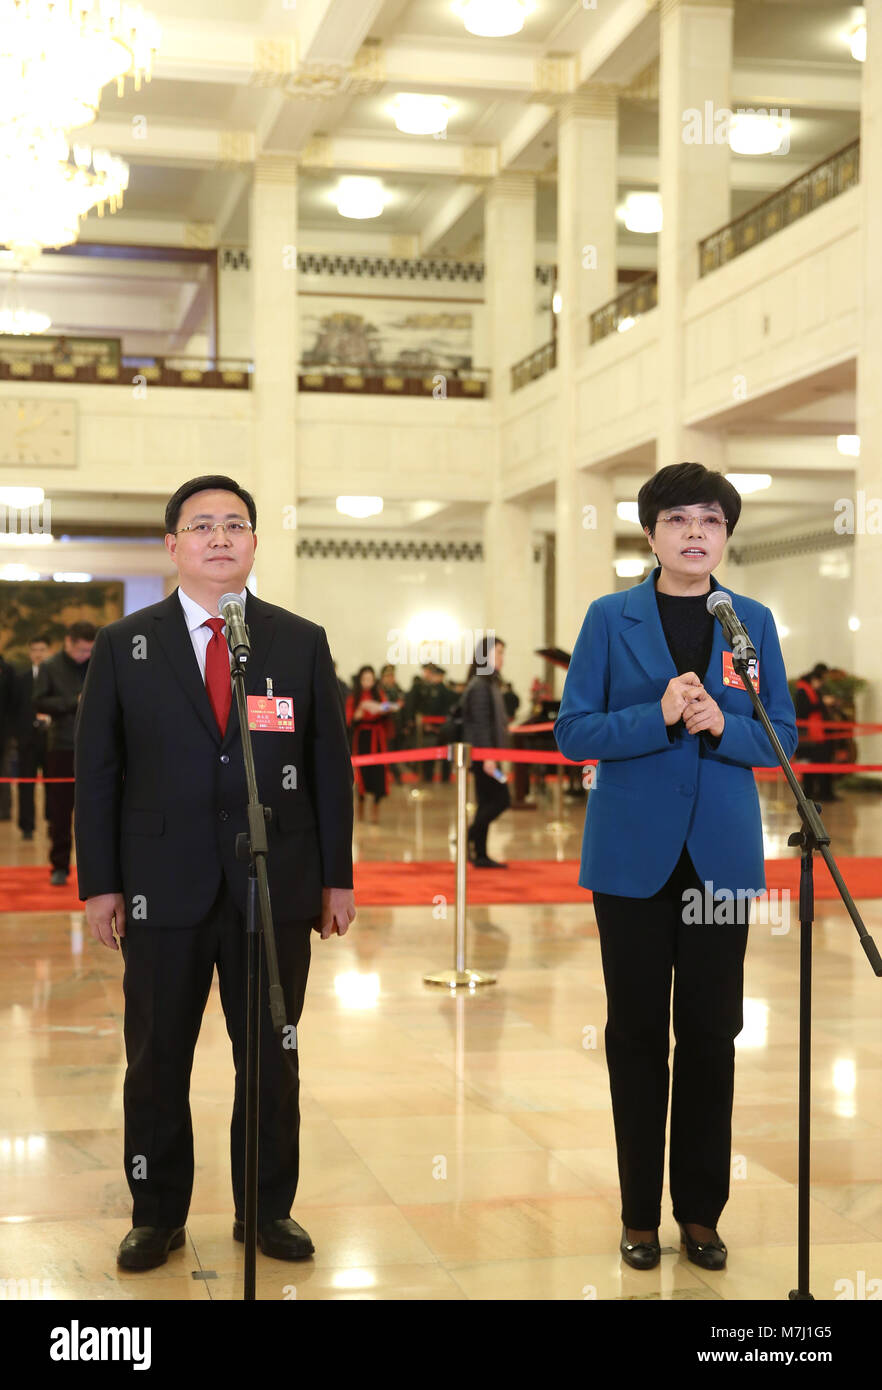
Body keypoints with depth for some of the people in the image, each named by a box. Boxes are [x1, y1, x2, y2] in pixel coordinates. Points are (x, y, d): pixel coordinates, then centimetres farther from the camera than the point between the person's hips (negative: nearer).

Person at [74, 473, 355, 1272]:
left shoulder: (302, 643, 6)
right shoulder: (124, 646, 4)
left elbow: (331, 765, 6)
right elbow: (97, 772, 3)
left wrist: (337, 876, 2)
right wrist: (100, 883, -2)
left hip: (277, 887, 1)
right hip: (164, 891, 0)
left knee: (271, 1059, 9)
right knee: (156, 1061, 9)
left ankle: (268, 1210, 24)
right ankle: (157, 1214, 24)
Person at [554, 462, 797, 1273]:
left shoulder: (753, 621, 6)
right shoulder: (610, 618, 1)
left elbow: (781, 737, 5)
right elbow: (573, 732, -4)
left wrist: (721, 726, -15)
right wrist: (659, 718, -18)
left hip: (721, 854, 1)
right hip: (634, 854, -1)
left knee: (711, 1032, 5)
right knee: (636, 1031, 5)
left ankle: (701, 1211, 18)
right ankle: (640, 1213, 17)